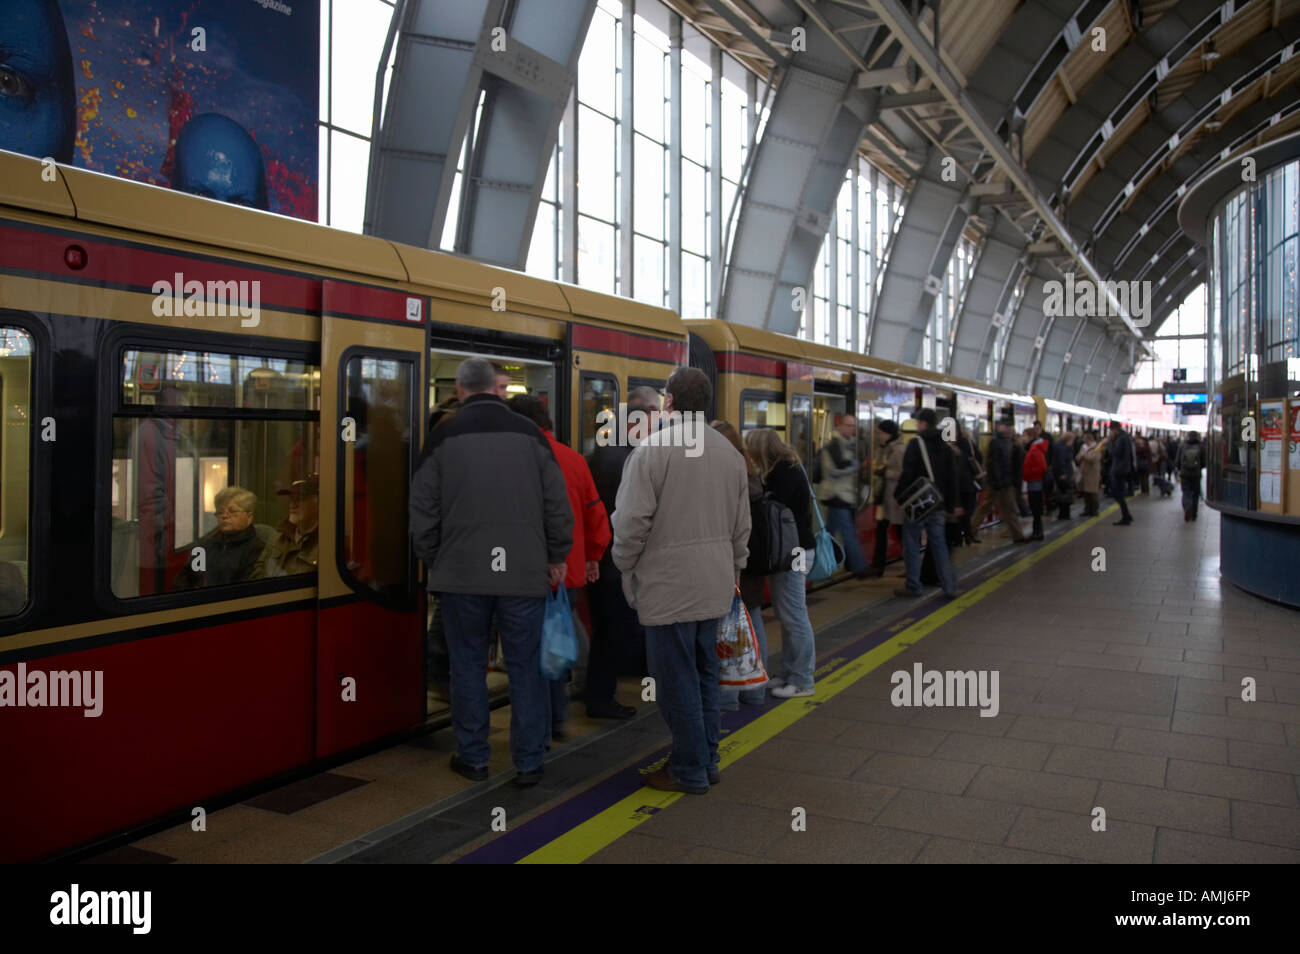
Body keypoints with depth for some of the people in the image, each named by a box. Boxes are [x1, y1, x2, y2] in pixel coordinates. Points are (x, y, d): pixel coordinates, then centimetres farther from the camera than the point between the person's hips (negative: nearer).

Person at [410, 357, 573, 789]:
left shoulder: (444, 436, 0)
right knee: (525, 667, 7)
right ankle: (529, 763, 13)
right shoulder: (529, 433, 2)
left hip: (461, 573, 0)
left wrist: (432, 559, 14)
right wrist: (557, 557, 12)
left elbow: (423, 507, 2)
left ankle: (473, 758, 20)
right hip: (524, 574, 0)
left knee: (468, 664, 12)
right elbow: (557, 503, 3)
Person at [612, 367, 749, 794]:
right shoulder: (730, 452, 9)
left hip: (667, 587, -7)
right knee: (705, 675, 17)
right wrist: (733, 572, 22)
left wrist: (626, 567, -1)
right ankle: (707, 760, 27)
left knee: (677, 682, 3)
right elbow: (742, 525, 14)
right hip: (714, 587, 7)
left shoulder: (653, 448, -13)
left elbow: (632, 520, -16)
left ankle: (690, 771, 13)